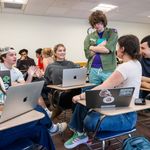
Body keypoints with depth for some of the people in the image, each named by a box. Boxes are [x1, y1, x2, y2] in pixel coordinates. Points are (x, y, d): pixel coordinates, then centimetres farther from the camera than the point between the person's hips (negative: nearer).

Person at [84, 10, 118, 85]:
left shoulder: (112, 32, 5)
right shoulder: (89, 36, 10)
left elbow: (108, 49, -10)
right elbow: (87, 54, -1)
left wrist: (93, 48, 0)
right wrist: (101, 45, -5)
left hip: (108, 70, -2)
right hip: (93, 70, 3)